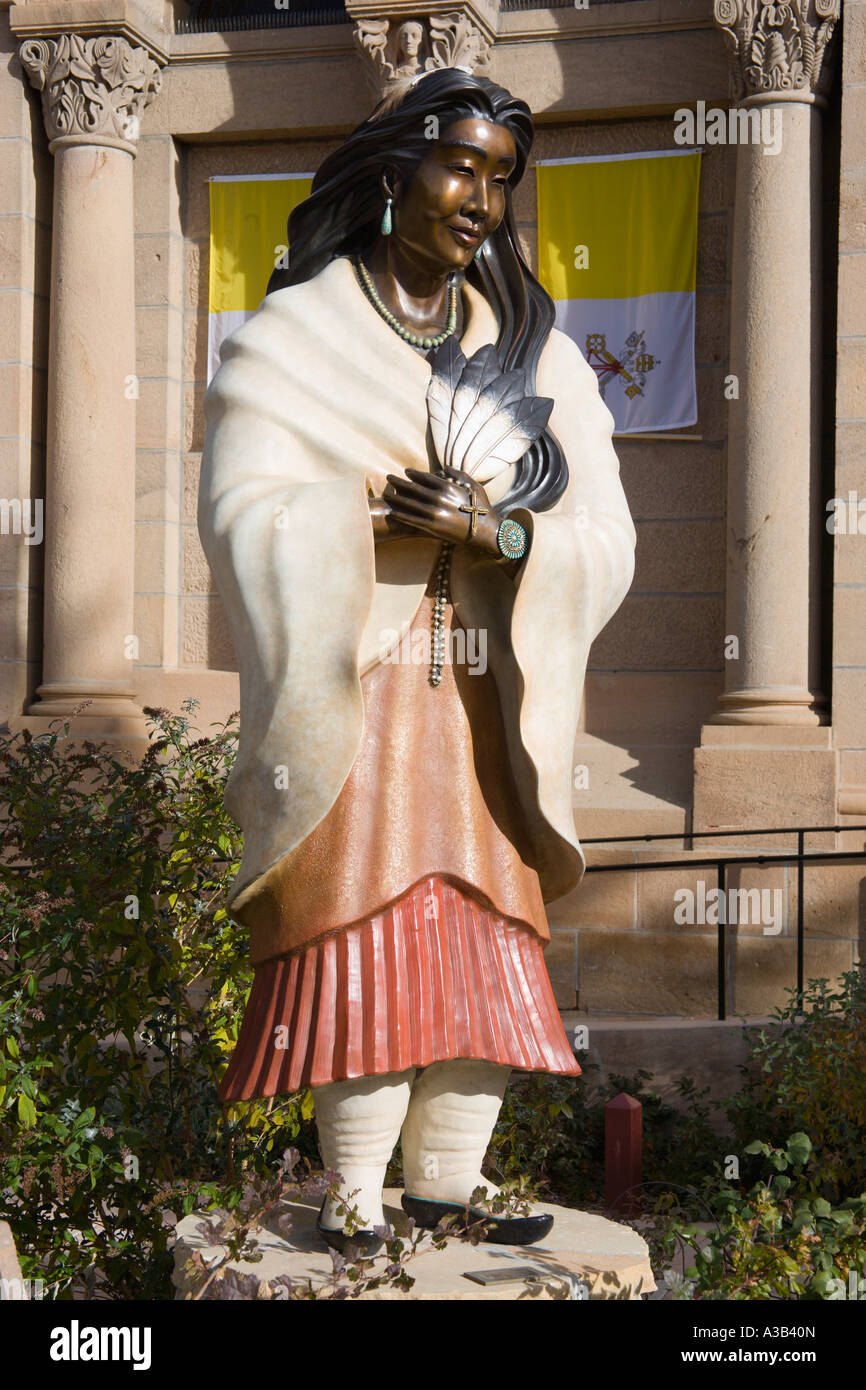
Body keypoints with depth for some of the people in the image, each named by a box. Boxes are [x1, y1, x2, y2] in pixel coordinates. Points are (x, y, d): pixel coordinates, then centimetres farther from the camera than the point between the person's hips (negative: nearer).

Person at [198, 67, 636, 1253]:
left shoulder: (537, 354, 13)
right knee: (363, 942, -8)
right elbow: (242, 516, -8)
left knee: (485, 947, 3)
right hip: (347, 697, -4)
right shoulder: (293, 340, 3)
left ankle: (447, 1186, 12)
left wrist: (497, 533, -14)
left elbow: (604, 541, 5)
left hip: (480, 707, 4)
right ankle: (358, 1200, -1)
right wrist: (381, 513, -16)